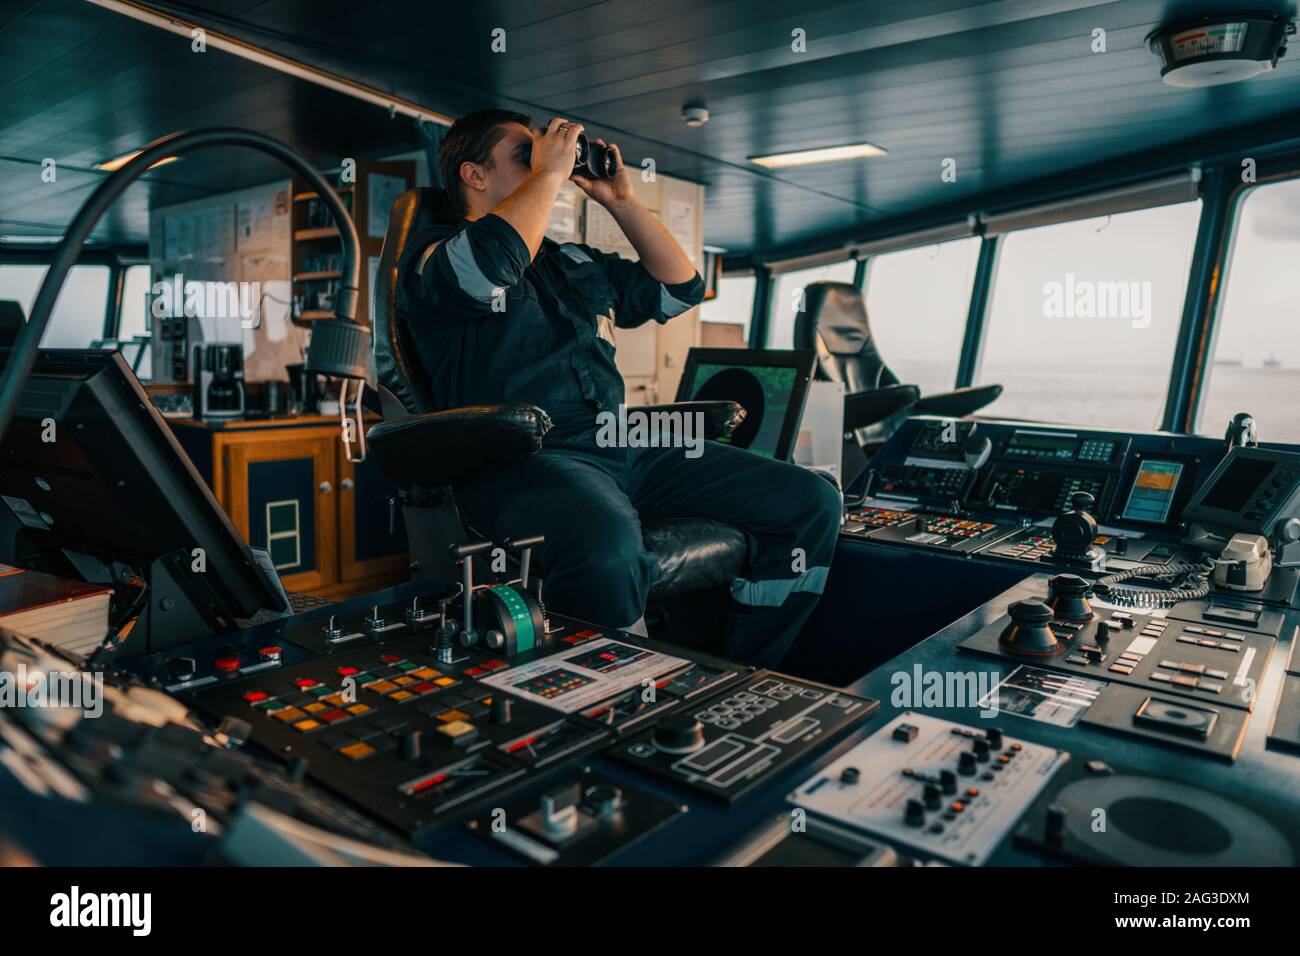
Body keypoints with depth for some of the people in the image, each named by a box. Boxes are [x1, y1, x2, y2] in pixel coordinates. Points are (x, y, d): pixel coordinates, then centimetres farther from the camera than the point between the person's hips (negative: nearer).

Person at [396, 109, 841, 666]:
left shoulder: (576, 263, 29)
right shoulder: (431, 253, 8)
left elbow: (679, 287, 32)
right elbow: (488, 265, -17)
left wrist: (621, 201, 25)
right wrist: (550, 173, -3)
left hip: (625, 448, 7)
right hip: (524, 457, -7)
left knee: (810, 503, -5)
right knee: (608, 545, -42)